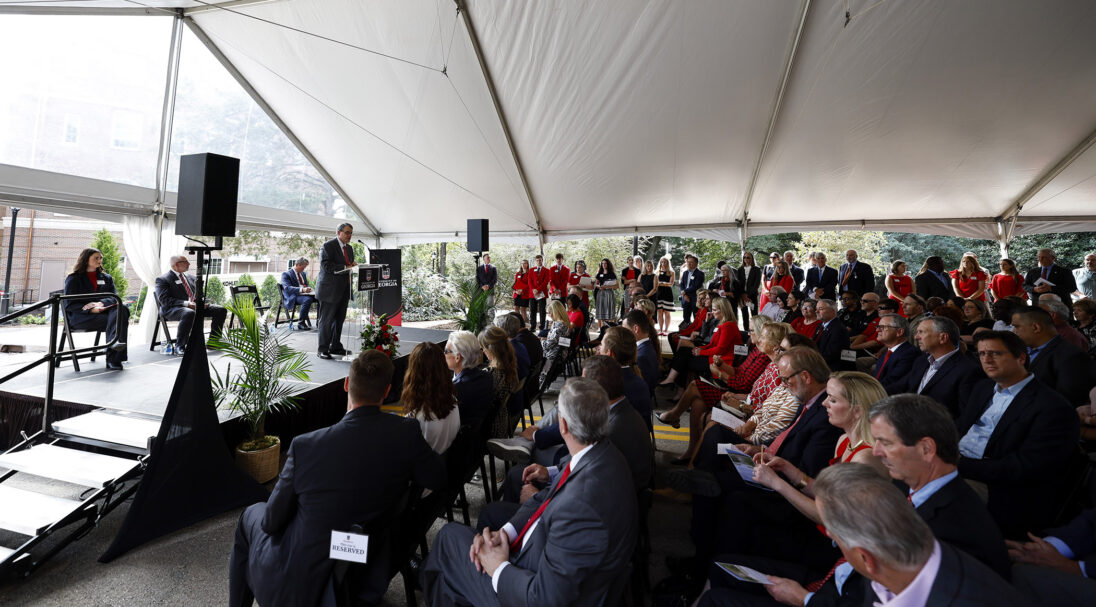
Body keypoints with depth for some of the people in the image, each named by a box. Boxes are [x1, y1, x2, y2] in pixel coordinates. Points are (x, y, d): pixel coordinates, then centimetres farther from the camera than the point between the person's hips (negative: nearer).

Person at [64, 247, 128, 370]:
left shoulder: (106, 278, 25)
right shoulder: (73, 279, 12)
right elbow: (69, 305, 1)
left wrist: (101, 303, -14)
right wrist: (92, 310, -18)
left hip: (103, 312, 3)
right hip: (80, 316, -3)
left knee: (122, 309, -35)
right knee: (113, 319, -35)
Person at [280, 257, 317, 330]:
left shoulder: (303, 273, 22)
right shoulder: (286, 274, -2)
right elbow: (287, 288, -16)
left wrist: (308, 289, 1)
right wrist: (302, 289, -32)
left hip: (304, 294, 7)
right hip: (293, 298, -7)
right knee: (308, 299, -38)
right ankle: (301, 322, -26)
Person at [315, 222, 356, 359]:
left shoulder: (349, 248, 17)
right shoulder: (328, 246, -8)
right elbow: (326, 266, -18)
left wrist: (353, 266, 1)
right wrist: (345, 267, -23)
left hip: (343, 290, 8)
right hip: (330, 289, -8)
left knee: (339, 319, 12)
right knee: (326, 320, -2)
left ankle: (335, 347, 22)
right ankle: (322, 349, 4)